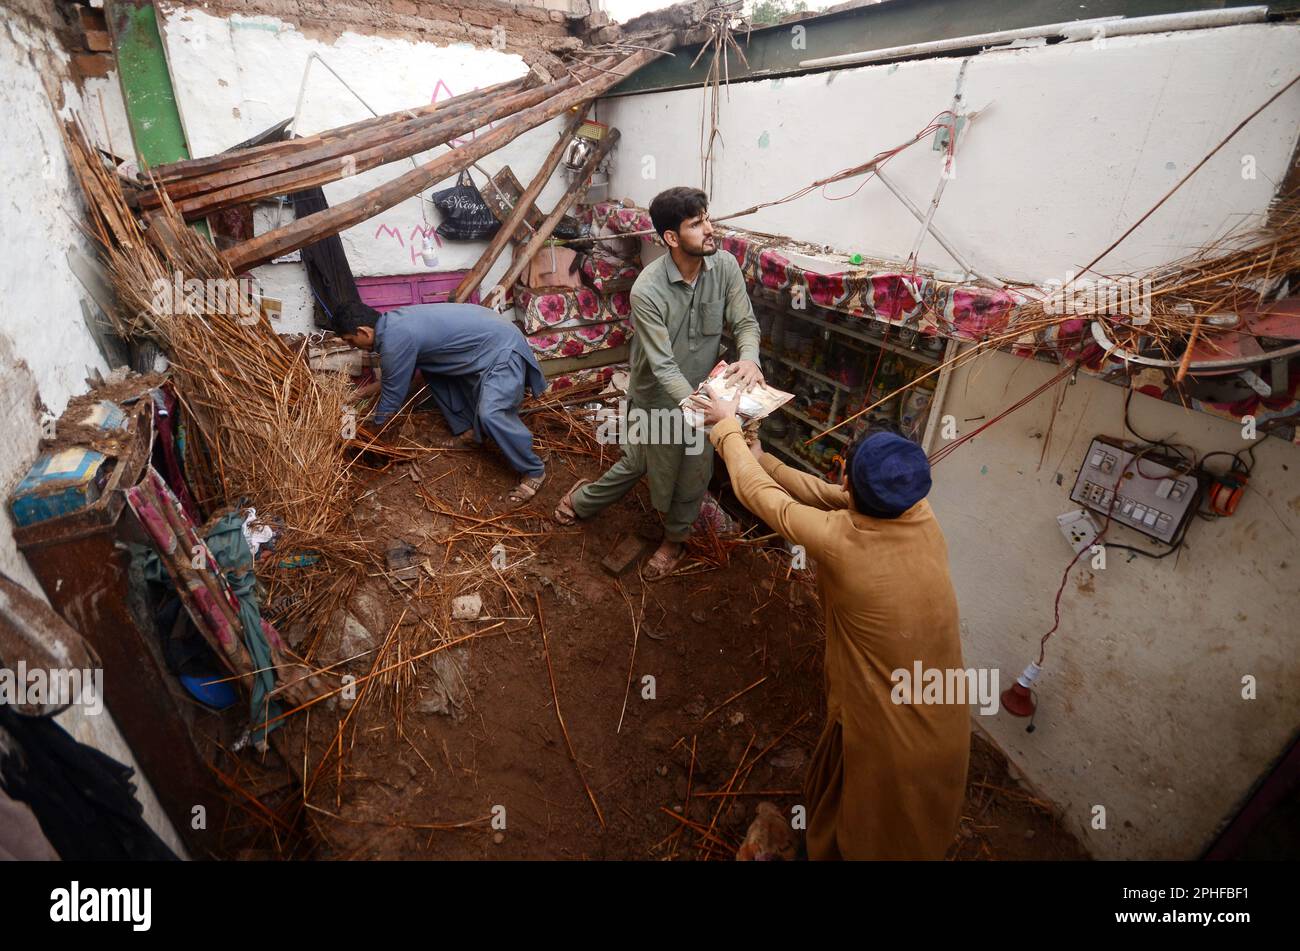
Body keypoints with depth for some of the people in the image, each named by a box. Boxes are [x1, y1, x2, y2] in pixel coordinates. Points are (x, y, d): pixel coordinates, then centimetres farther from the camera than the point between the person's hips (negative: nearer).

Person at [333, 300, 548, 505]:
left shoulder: (395, 340, -21)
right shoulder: (393, 320, 8)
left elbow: (393, 396, -9)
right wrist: (377, 385, 30)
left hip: (502, 347, -10)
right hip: (485, 335, 10)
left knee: (489, 414, -26)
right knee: (432, 370, 16)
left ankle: (534, 471, -8)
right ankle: (469, 431, 18)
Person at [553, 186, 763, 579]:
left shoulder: (725, 267, -13)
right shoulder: (647, 290, -28)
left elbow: (746, 322, -8)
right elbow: (663, 367, -29)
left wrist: (749, 358, -32)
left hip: (703, 389, 4)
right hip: (658, 398, -4)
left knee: (693, 473, 16)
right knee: (636, 463, 18)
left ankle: (675, 539, 44)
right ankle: (584, 501, 49)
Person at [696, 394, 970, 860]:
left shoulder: (836, 539, -29)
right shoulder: (923, 517, -14)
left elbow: (756, 491, -13)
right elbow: (826, 493, -1)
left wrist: (727, 427, 2)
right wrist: (761, 458, 7)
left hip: (882, 737, -5)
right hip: (948, 727, 5)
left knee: (857, 836, 29)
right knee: (918, 830, 35)